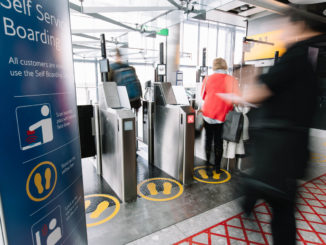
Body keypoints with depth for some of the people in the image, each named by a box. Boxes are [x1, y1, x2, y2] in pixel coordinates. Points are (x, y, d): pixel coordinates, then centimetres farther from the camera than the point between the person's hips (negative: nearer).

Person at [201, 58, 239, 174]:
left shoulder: (207, 79, -3)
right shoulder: (232, 80, -6)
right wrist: (228, 107, 9)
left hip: (208, 113, 1)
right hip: (222, 115, 0)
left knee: (208, 138, 15)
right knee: (218, 140, 11)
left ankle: (207, 164, 23)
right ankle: (217, 167, 21)